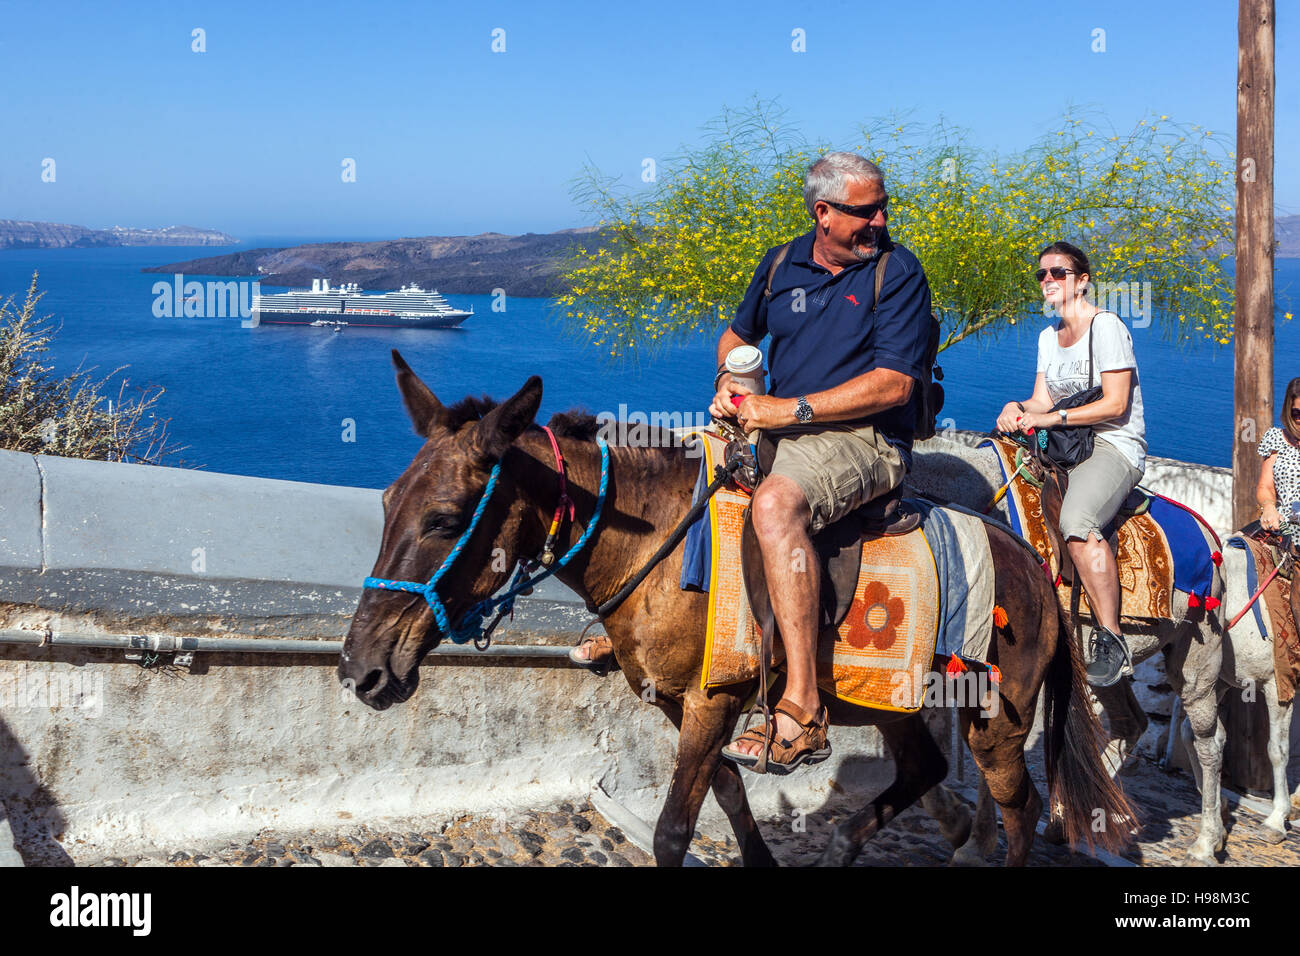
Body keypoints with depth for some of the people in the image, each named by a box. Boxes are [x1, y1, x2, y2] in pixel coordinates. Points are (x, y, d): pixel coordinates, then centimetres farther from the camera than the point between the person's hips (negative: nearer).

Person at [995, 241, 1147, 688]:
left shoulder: (1106, 327, -7)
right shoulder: (1049, 336, 17)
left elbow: (1116, 404, -14)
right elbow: (1043, 401, 13)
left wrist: (1054, 417, -20)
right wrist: (1018, 409, -10)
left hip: (1115, 448, -9)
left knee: (1075, 521, -35)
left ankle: (1111, 640, -31)